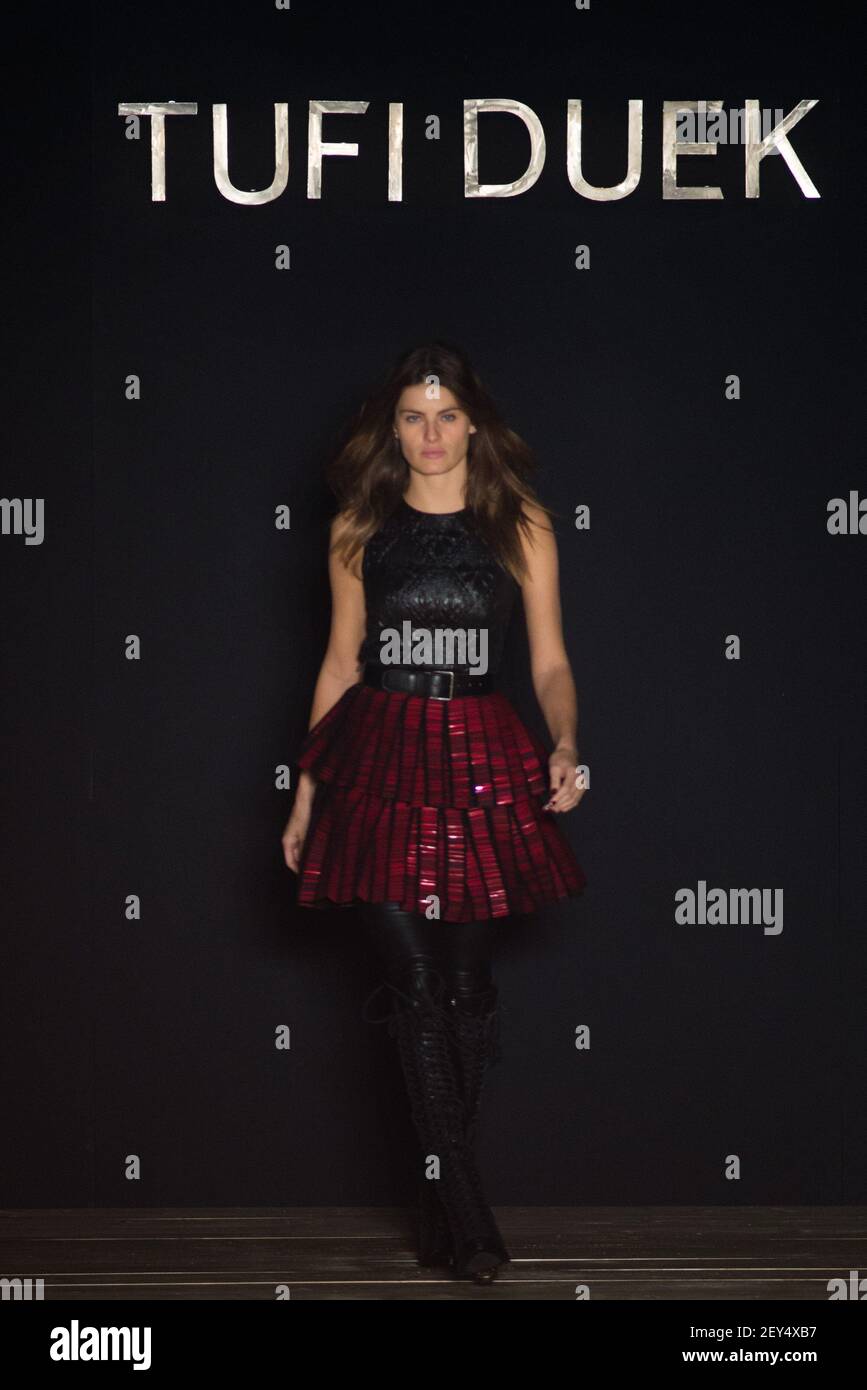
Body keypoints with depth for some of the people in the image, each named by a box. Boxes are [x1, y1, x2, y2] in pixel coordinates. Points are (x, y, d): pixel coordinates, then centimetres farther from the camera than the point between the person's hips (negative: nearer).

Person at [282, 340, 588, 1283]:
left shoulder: (520, 526, 4)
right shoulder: (359, 529, 7)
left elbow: (551, 662, 3)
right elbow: (339, 664, 11)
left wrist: (564, 747, -16)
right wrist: (306, 792, 10)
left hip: (482, 766, 0)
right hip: (380, 762, 0)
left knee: (466, 979, 2)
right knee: (414, 979, -8)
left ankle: (441, 1200, 15)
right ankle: (463, 1211, -5)